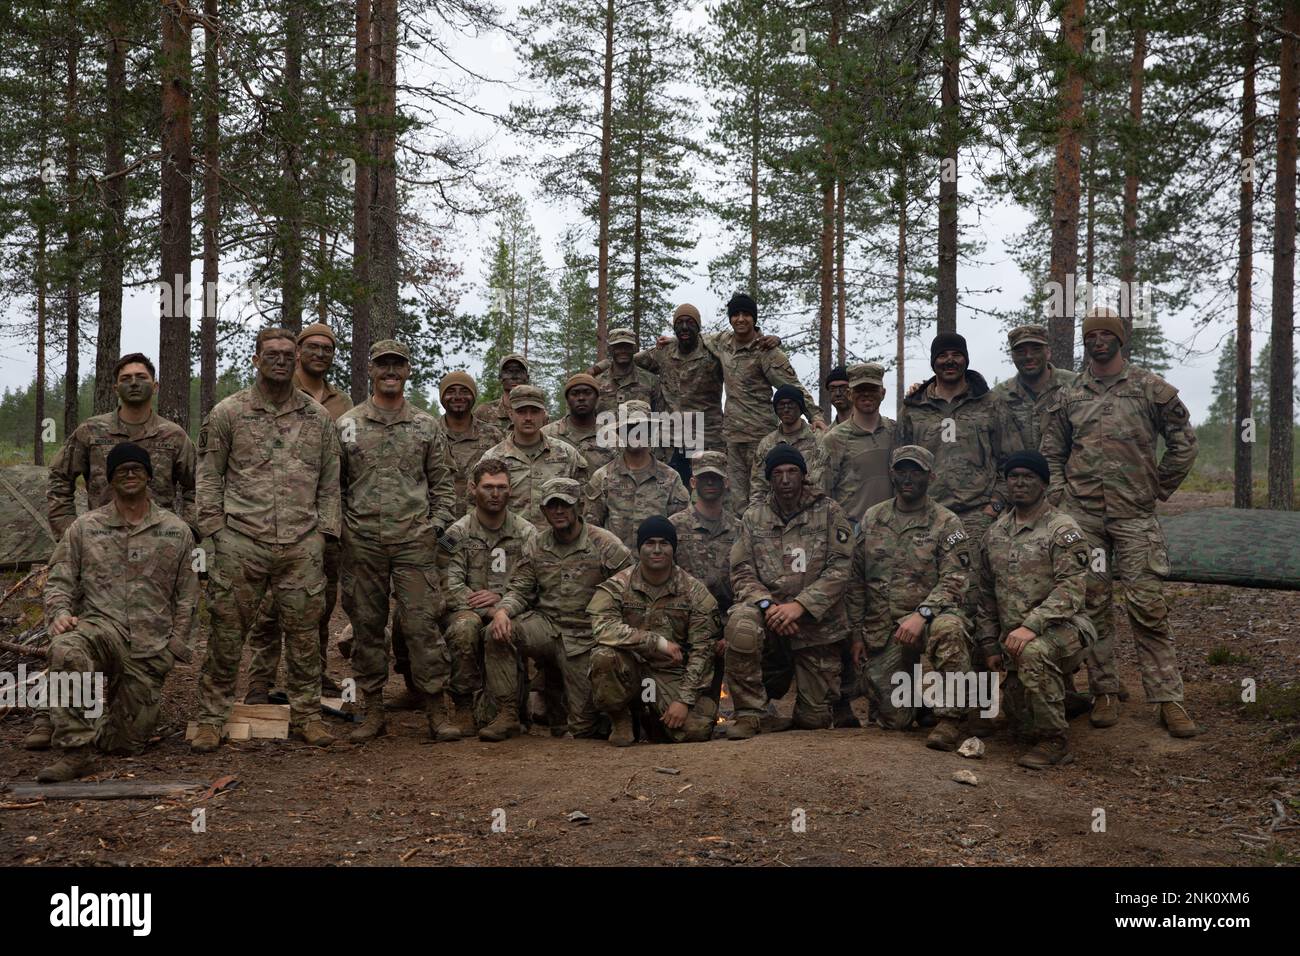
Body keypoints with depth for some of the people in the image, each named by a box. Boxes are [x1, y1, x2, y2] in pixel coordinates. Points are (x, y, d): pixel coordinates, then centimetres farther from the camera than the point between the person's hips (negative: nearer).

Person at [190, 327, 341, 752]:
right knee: (227, 631, 3)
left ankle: (306, 715, 18)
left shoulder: (318, 417, 10)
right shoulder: (228, 413, 3)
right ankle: (211, 718, 14)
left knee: (304, 631, 6)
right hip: (241, 542, -2)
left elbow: (329, 481, 13)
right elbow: (209, 476, 4)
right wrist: (215, 530, -2)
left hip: (302, 546, 2)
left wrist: (324, 531, 6)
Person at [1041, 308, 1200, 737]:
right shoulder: (1069, 396, 10)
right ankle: (1104, 692, 14)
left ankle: (1168, 698, 2)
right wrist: (1061, 497, 4)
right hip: (1082, 514, 2)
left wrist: (1159, 489, 6)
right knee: (1092, 603, 4)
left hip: (1135, 514, -2)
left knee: (1147, 605, -5)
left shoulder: (1150, 388, 3)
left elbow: (1183, 442, 8)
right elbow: (1051, 452, 15)